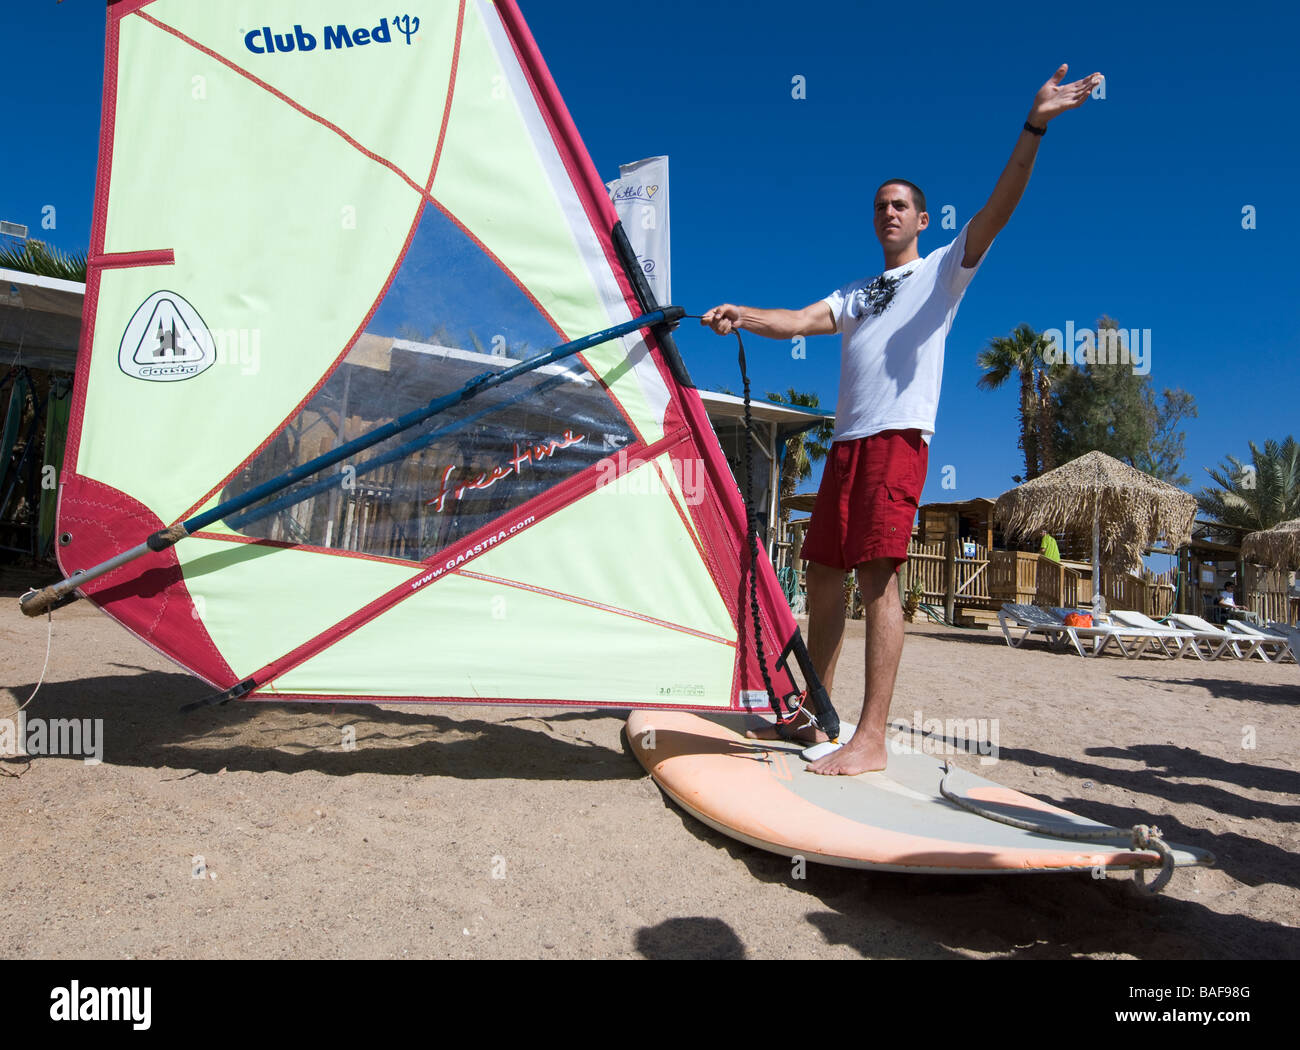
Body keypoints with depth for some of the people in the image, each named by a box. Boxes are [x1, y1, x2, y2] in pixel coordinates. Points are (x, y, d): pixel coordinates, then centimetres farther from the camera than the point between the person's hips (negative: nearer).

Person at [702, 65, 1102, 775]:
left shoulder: (943, 270, 12)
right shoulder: (854, 294, 28)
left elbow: (998, 207, -3)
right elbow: (799, 322, 13)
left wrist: (1033, 128, -17)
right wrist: (741, 315, -5)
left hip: (899, 436, -7)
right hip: (846, 442, 7)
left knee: (875, 576, -17)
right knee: (823, 576, 5)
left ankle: (871, 739, -14)